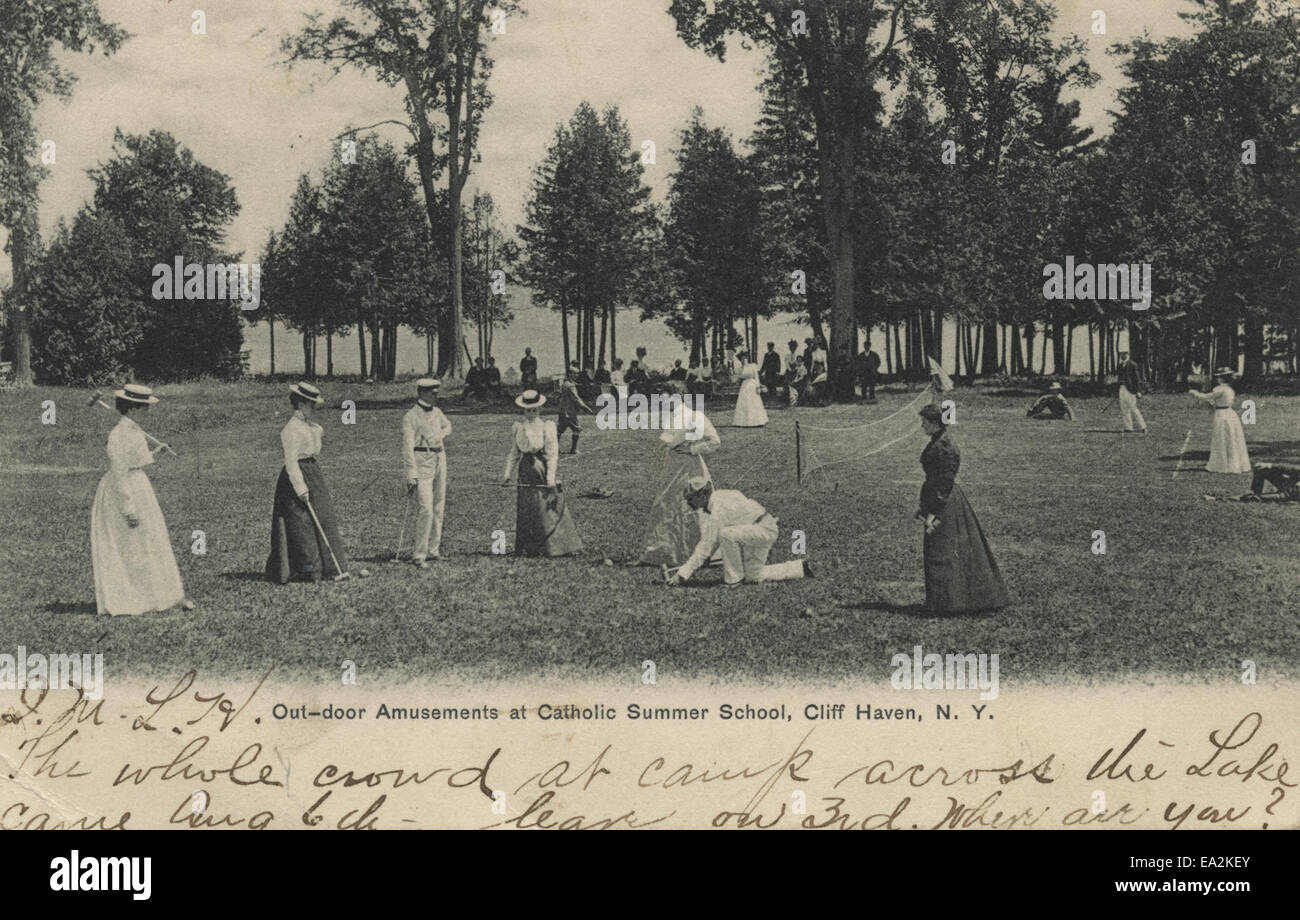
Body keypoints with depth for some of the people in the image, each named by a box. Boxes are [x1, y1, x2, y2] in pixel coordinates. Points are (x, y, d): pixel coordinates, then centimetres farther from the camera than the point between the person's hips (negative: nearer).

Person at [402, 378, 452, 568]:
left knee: (439, 508, 10)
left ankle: (433, 550, 20)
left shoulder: (436, 411, 11)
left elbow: (447, 426, 35)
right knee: (426, 509, -15)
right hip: (422, 462, -7)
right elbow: (407, 446, -15)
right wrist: (411, 475, -21)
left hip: (440, 459, 7)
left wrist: (441, 436, 13)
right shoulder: (411, 416, -10)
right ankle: (419, 555, -11)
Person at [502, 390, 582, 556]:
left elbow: (552, 454, -7)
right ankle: (528, 549, 11)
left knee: (547, 510, -5)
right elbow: (514, 452, 15)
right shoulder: (518, 428, 8)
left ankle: (553, 547, 0)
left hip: (542, 469, -3)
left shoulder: (547, 427, -4)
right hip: (525, 471, 3)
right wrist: (508, 473, 8)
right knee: (525, 513, 4)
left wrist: (551, 476, -15)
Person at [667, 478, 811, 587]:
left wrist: (682, 574, -23)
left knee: (726, 534, -32)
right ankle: (800, 568, 23)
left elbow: (707, 545, -25)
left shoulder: (718, 510, -25)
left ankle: (734, 577, -15)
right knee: (752, 578, 13)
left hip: (764, 529, -10)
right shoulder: (717, 497, 4)